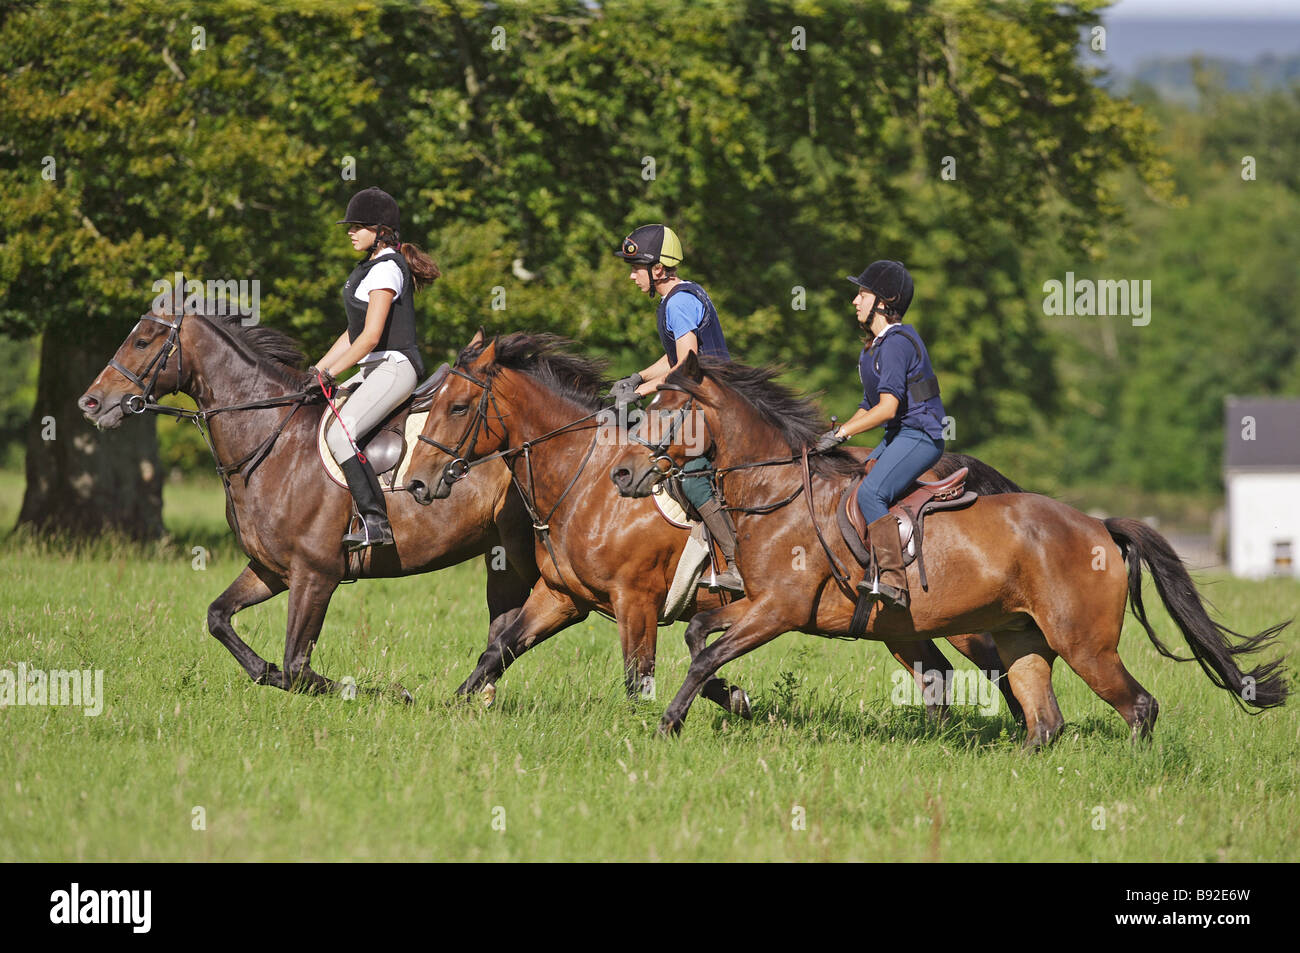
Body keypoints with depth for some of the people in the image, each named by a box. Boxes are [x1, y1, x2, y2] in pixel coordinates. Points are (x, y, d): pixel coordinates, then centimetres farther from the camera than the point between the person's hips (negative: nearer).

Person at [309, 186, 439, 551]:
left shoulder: (386, 270, -15)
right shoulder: (371, 266, 17)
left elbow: (371, 335, -21)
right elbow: (355, 332, 21)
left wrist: (330, 374, -17)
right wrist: (317, 369, 15)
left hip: (394, 367, -11)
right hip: (373, 370, 11)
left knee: (339, 434, -26)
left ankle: (376, 521, -30)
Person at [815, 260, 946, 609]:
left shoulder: (896, 342, -15)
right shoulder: (872, 346, 17)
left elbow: (888, 407, -22)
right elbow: (870, 406, 24)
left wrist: (842, 433, -18)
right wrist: (836, 432, 10)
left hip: (921, 435, -11)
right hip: (898, 437, 11)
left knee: (870, 493, -28)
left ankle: (892, 581, -35)